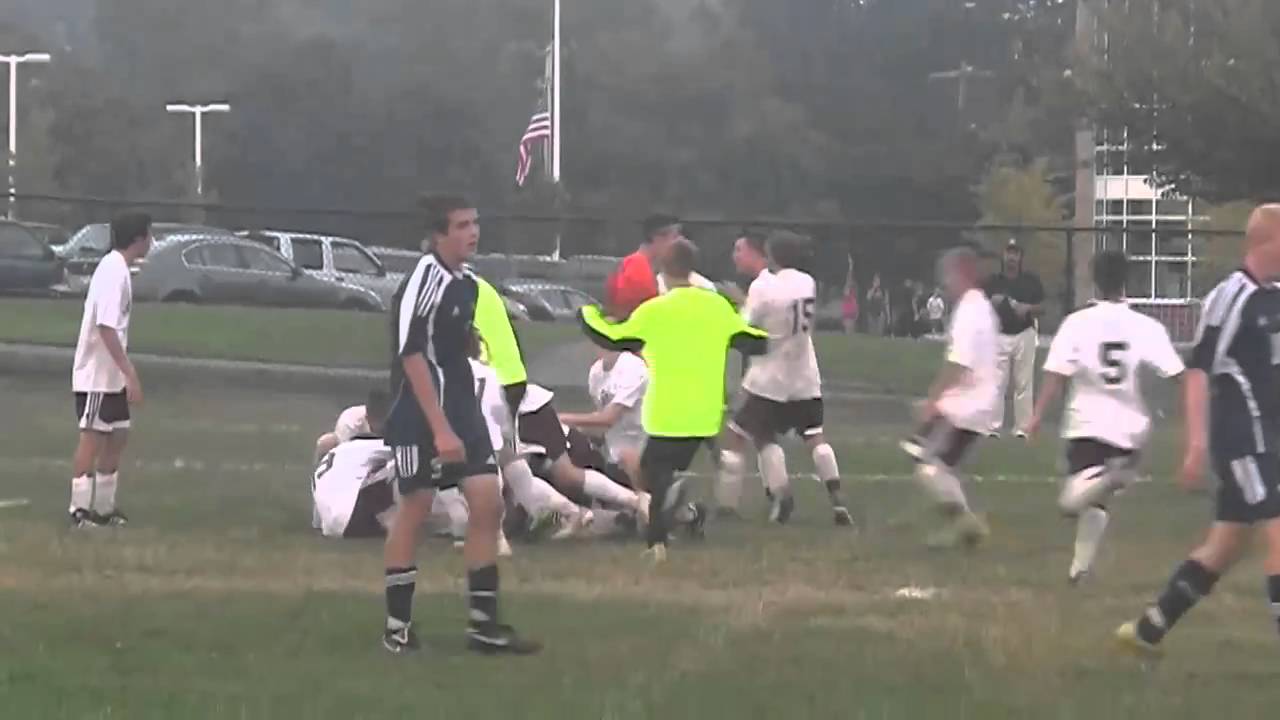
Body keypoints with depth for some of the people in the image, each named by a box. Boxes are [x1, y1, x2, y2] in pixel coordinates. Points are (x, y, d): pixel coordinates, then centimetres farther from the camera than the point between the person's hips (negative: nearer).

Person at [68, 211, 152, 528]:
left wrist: (126, 372, 19)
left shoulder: (117, 268, 11)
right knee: (92, 439, -5)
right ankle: (80, 512, 0)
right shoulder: (114, 272, -19)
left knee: (118, 436, 12)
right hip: (97, 374, -10)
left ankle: (104, 508, 18)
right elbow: (106, 327, -25)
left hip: (111, 375, 10)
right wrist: (131, 374, -25)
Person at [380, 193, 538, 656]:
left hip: (461, 410, 8)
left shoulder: (467, 284, 11)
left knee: (487, 503, 3)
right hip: (421, 418, -8)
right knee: (414, 509, -1)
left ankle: (484, 625, 7)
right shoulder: (423, 283, -17)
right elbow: (412, 357, -21)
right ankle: (398, 625, 9)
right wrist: (440, 429, -23)